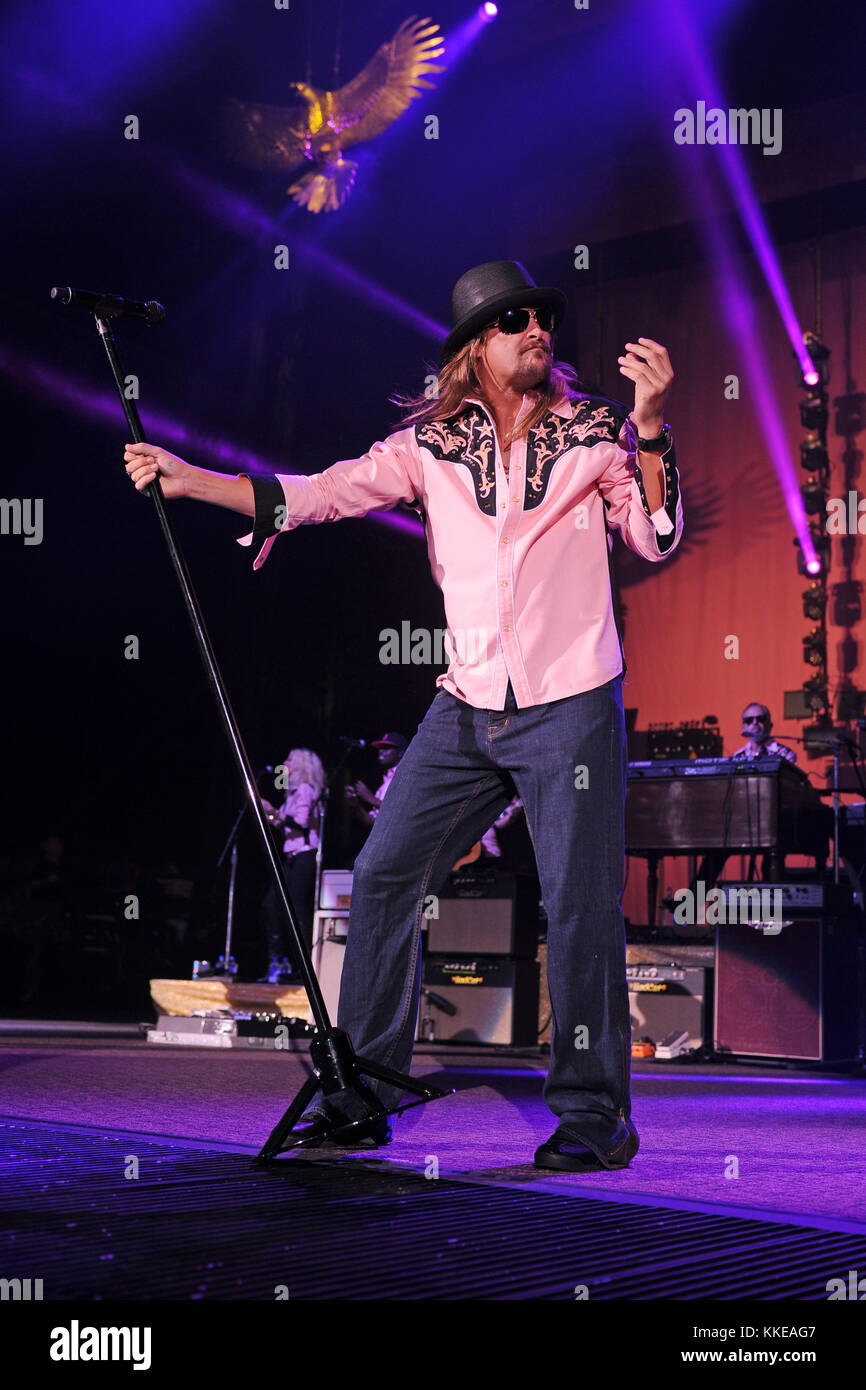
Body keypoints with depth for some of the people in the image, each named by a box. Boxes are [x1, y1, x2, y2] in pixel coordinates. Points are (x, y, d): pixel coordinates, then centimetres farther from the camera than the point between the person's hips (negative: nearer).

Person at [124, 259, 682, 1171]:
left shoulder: (596, 430, 2)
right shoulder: (432, 442, 7)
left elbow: (656, 539, -4)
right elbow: (321, 494, 6)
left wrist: (651, 427, -17)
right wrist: (190, 480, -1)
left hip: (570, 706, -3)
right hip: (467, 708, 4)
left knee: (579, 907, -4)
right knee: (384, 877, 2)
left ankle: (594, 1115, 8)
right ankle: (360, 1093, 15)